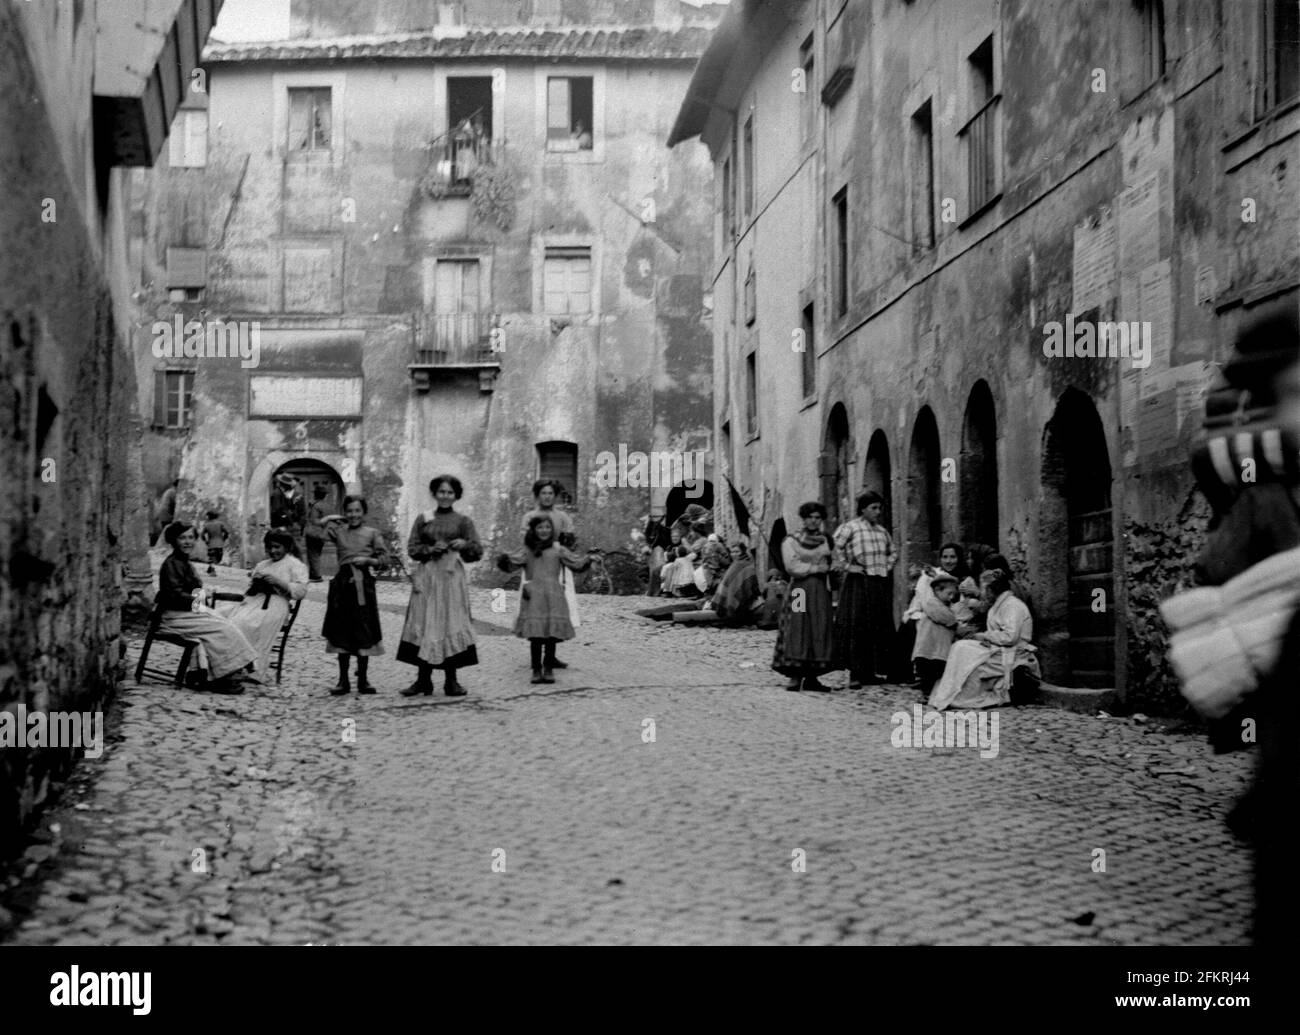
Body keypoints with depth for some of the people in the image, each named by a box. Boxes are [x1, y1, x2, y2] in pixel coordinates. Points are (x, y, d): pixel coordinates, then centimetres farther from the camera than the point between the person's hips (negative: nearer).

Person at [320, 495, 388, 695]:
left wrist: (368, 560, -10)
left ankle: (363, 680, 8)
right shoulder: (338, 531, 12)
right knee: (341, 633, 3)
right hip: (342, 581, 2)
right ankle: (343, 680, 10)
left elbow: (384, 557, 6)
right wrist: (331, 519, 12)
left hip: (363, 581, -2)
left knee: (364, 633, 0)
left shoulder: (372, 533, 7)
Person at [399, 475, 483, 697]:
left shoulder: (463, 521, 8)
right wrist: (430, 549, -10)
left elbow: (478, 551, 4)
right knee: (424, 626, -2)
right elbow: (412, 548, 7)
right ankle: (423, 679, 3)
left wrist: (465, 544, -16)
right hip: (427, 578, 1)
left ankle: (452, 680, 3)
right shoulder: (423, 519, 11)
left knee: (451, 626, -3)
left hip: (452, 578, -1)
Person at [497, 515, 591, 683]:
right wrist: (505, 559, -24)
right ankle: (536, 670, 5)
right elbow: (512, 562, -2)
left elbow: (576, 563, 4)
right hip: (533, 597, 0)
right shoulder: (527, 551, 9)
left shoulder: (558, 550, 10)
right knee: (535, 635, -3)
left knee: (551, 635, -1)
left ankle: (548, 669, 10)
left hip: (553, 596, 0)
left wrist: (588, 560, -15)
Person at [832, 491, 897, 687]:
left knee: (879, 628, 5)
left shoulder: (882, 531, 17)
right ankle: (855, 672, -3)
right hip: (858, 584, -6)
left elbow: (891, 551, 31)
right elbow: (834, 548, -12)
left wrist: (887, 566, 16)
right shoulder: (849, 528, -4)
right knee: (855, 627, -6)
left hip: (880, 585, 6)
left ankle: (874, 671, 13)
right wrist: (846, 566, -12)